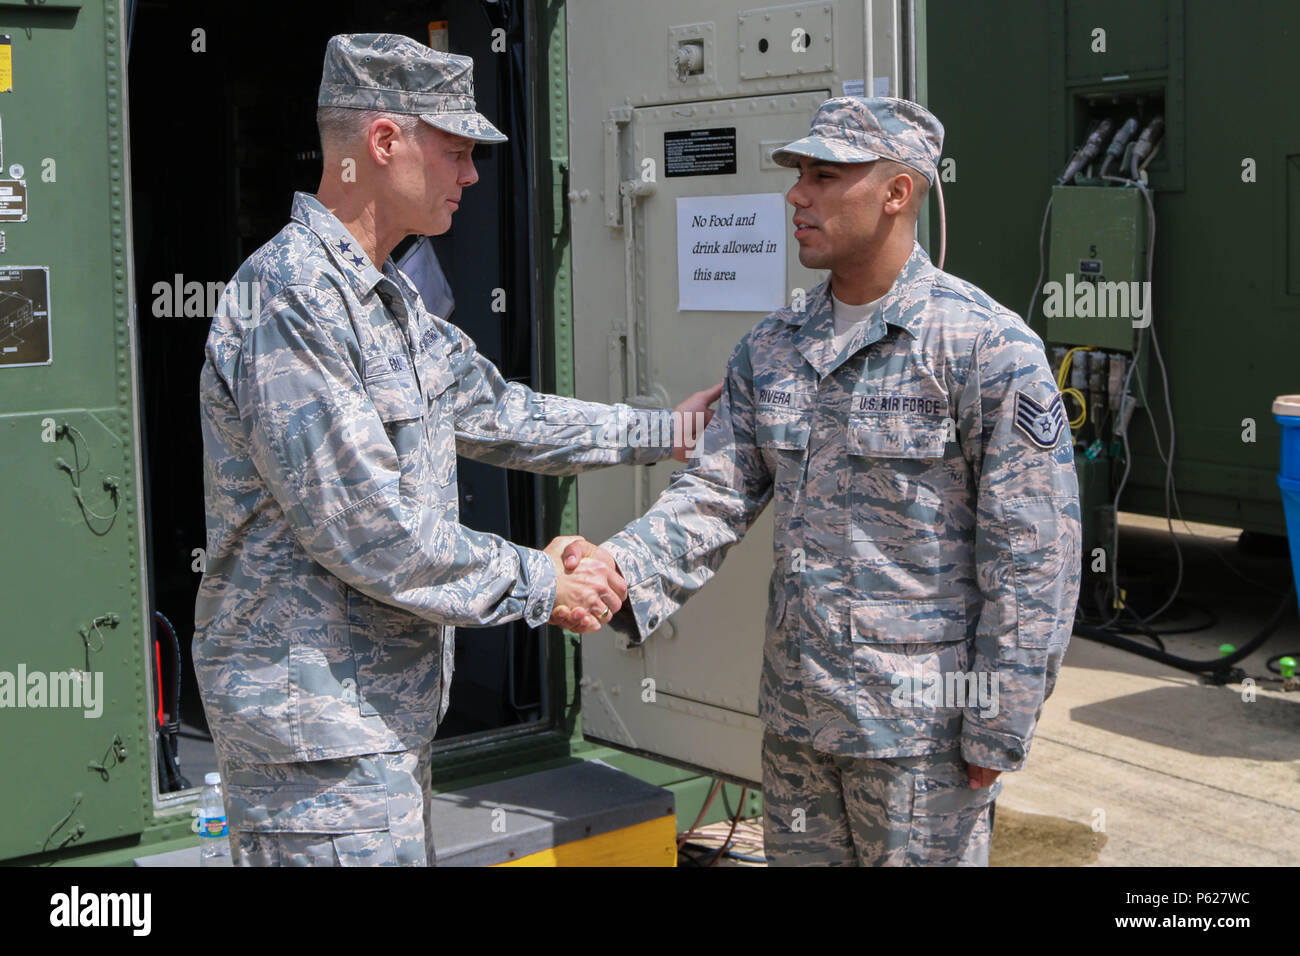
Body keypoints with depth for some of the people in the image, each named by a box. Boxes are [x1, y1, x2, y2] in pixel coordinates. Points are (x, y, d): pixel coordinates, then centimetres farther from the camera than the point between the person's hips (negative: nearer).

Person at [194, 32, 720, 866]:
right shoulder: (289, 299, -20)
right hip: (319, 719, -10)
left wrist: (663, 430, 25)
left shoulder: (388, 299, 13)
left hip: (385, 706, 10)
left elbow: (497, 413, 23)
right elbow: (363, 530, -23)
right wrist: (537, 583, -14)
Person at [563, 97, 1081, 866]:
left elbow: (1032, 557, -13)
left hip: (921, 728, -6)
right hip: (796, 717, 6)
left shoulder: (989, 348, -13)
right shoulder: (770, 349, 7)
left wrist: (997, 732, -12)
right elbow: (719, 492, 0)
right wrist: (623, 566, -19)